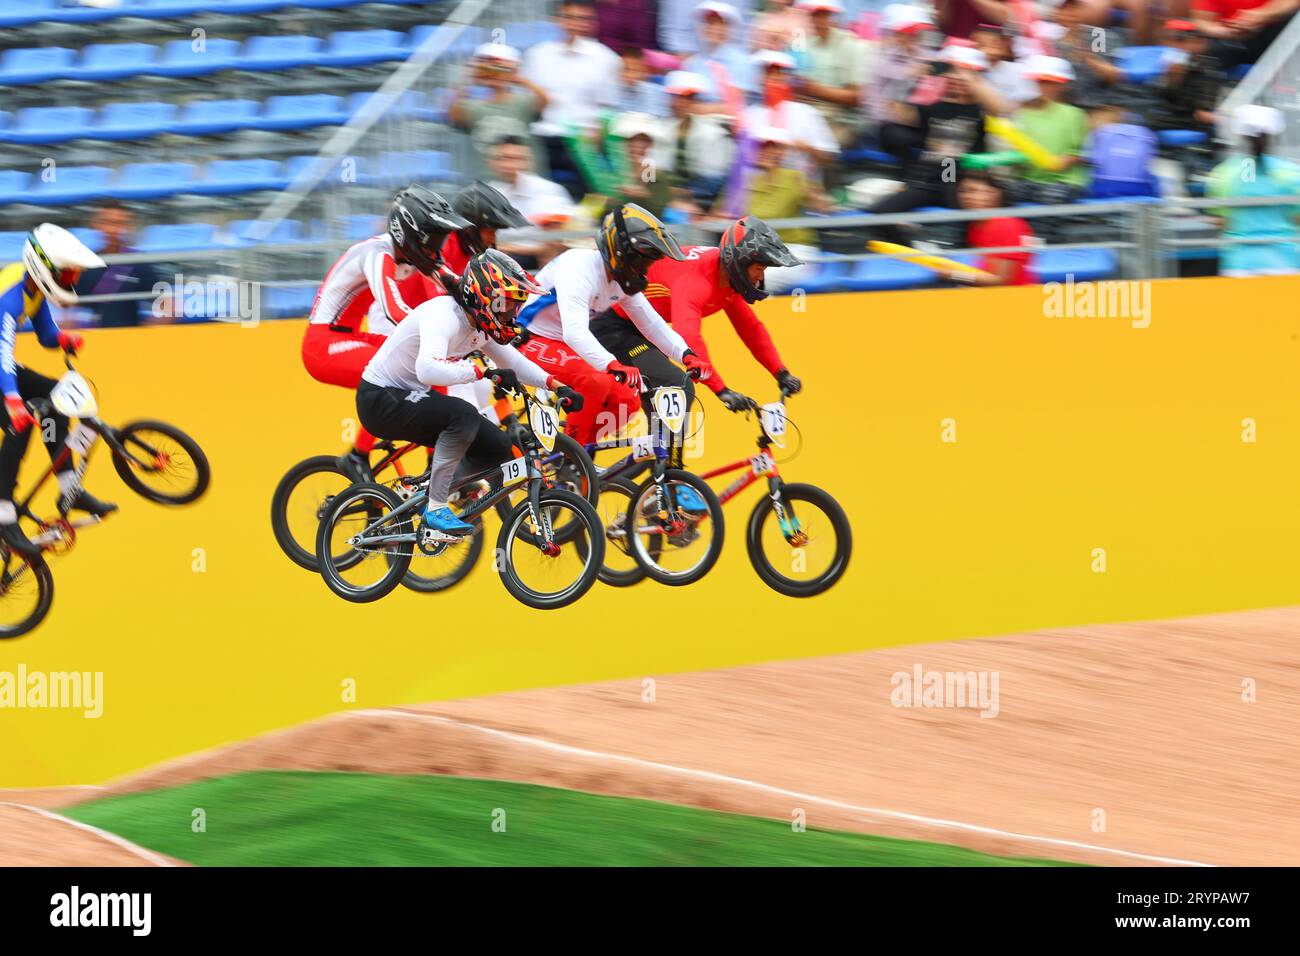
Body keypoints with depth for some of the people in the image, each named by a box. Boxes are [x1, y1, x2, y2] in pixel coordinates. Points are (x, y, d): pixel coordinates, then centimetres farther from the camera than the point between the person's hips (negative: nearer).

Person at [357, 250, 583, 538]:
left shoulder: (481, 323, 2)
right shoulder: (445, 315, -27)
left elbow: (513, 362, 14)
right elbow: (428, 369, -44)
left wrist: (556, 385, 0)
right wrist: (484, 372, -44)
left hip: (409, 398, 10)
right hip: (380, 399, -10)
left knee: (498, 448, 1)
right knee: (463, 415, -32)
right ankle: (437, 509, -26)